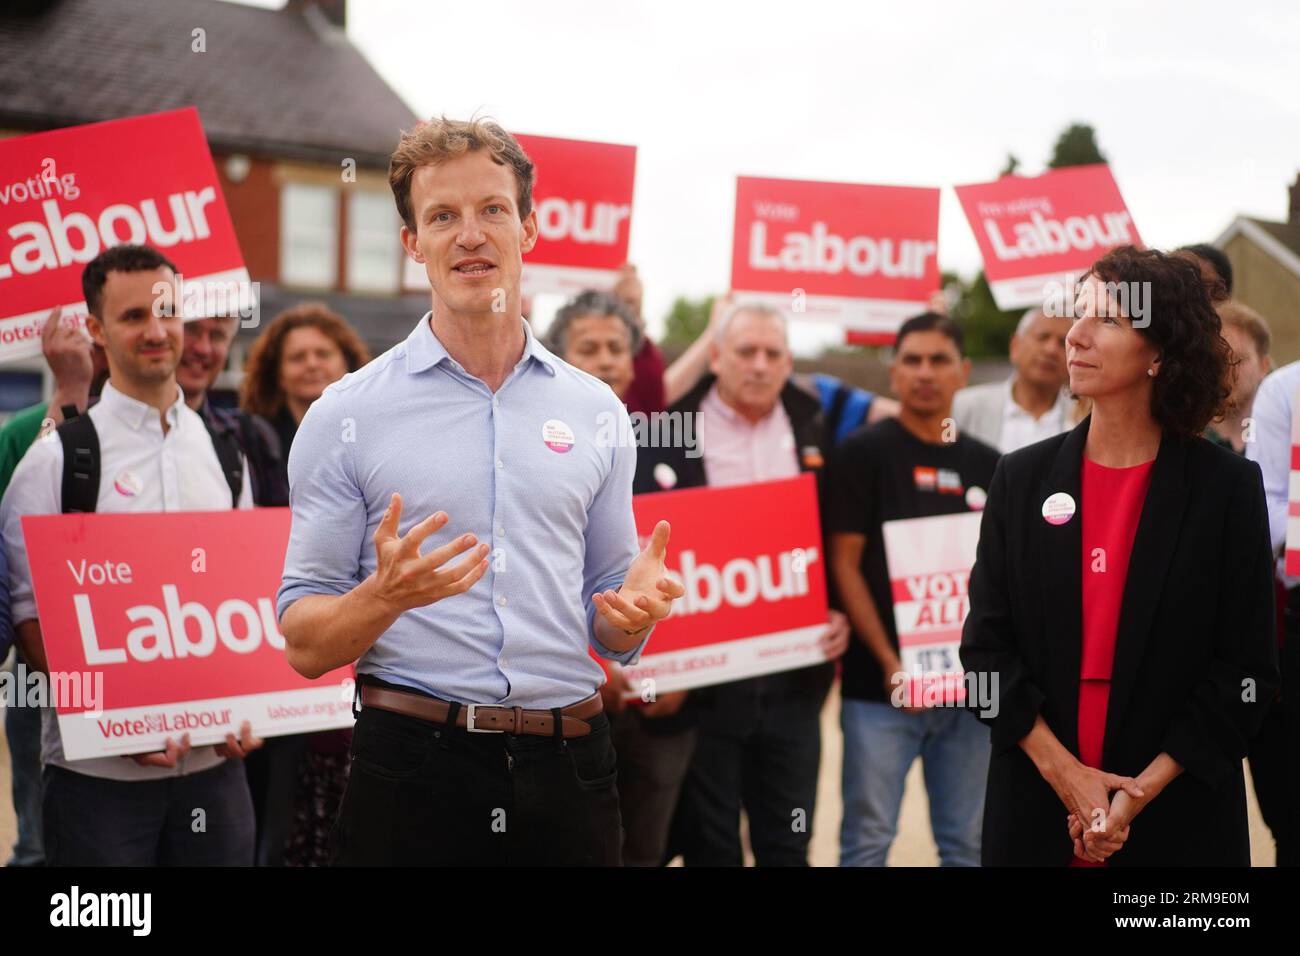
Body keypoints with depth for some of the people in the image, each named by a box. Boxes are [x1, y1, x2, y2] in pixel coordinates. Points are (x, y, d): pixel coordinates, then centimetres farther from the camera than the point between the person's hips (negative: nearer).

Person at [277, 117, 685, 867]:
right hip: (415, 768, -2)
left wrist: (634, 610, -9)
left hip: (566, 771, 3)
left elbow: (609, 637, 13)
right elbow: (305, 644, -2)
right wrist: (387, 596, -21)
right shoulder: (347, 413, 0)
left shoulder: (597, 410, 8)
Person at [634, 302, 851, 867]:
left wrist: (841, 614, -1)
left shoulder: (813, 436, 9)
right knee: (709, 847, 7)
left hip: (792, 678, 3)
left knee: (786, 847, 9)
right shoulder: (667, 433, -3)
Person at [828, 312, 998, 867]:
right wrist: (890, 662, -13)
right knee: (869, 837, -1)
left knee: (967, 841, 9)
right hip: (883, 685, -4)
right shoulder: (865, 452, -2)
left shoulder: (986, 465, 11)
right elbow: (844, 565, -7)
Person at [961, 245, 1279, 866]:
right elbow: (985, 644, 0)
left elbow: (1246, 670, -5)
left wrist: (1141, 793, -12)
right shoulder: (1023, 478, 2)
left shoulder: (1228, 487, -4)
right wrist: (1063, 771, -11)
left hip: (1178, 817, -2)